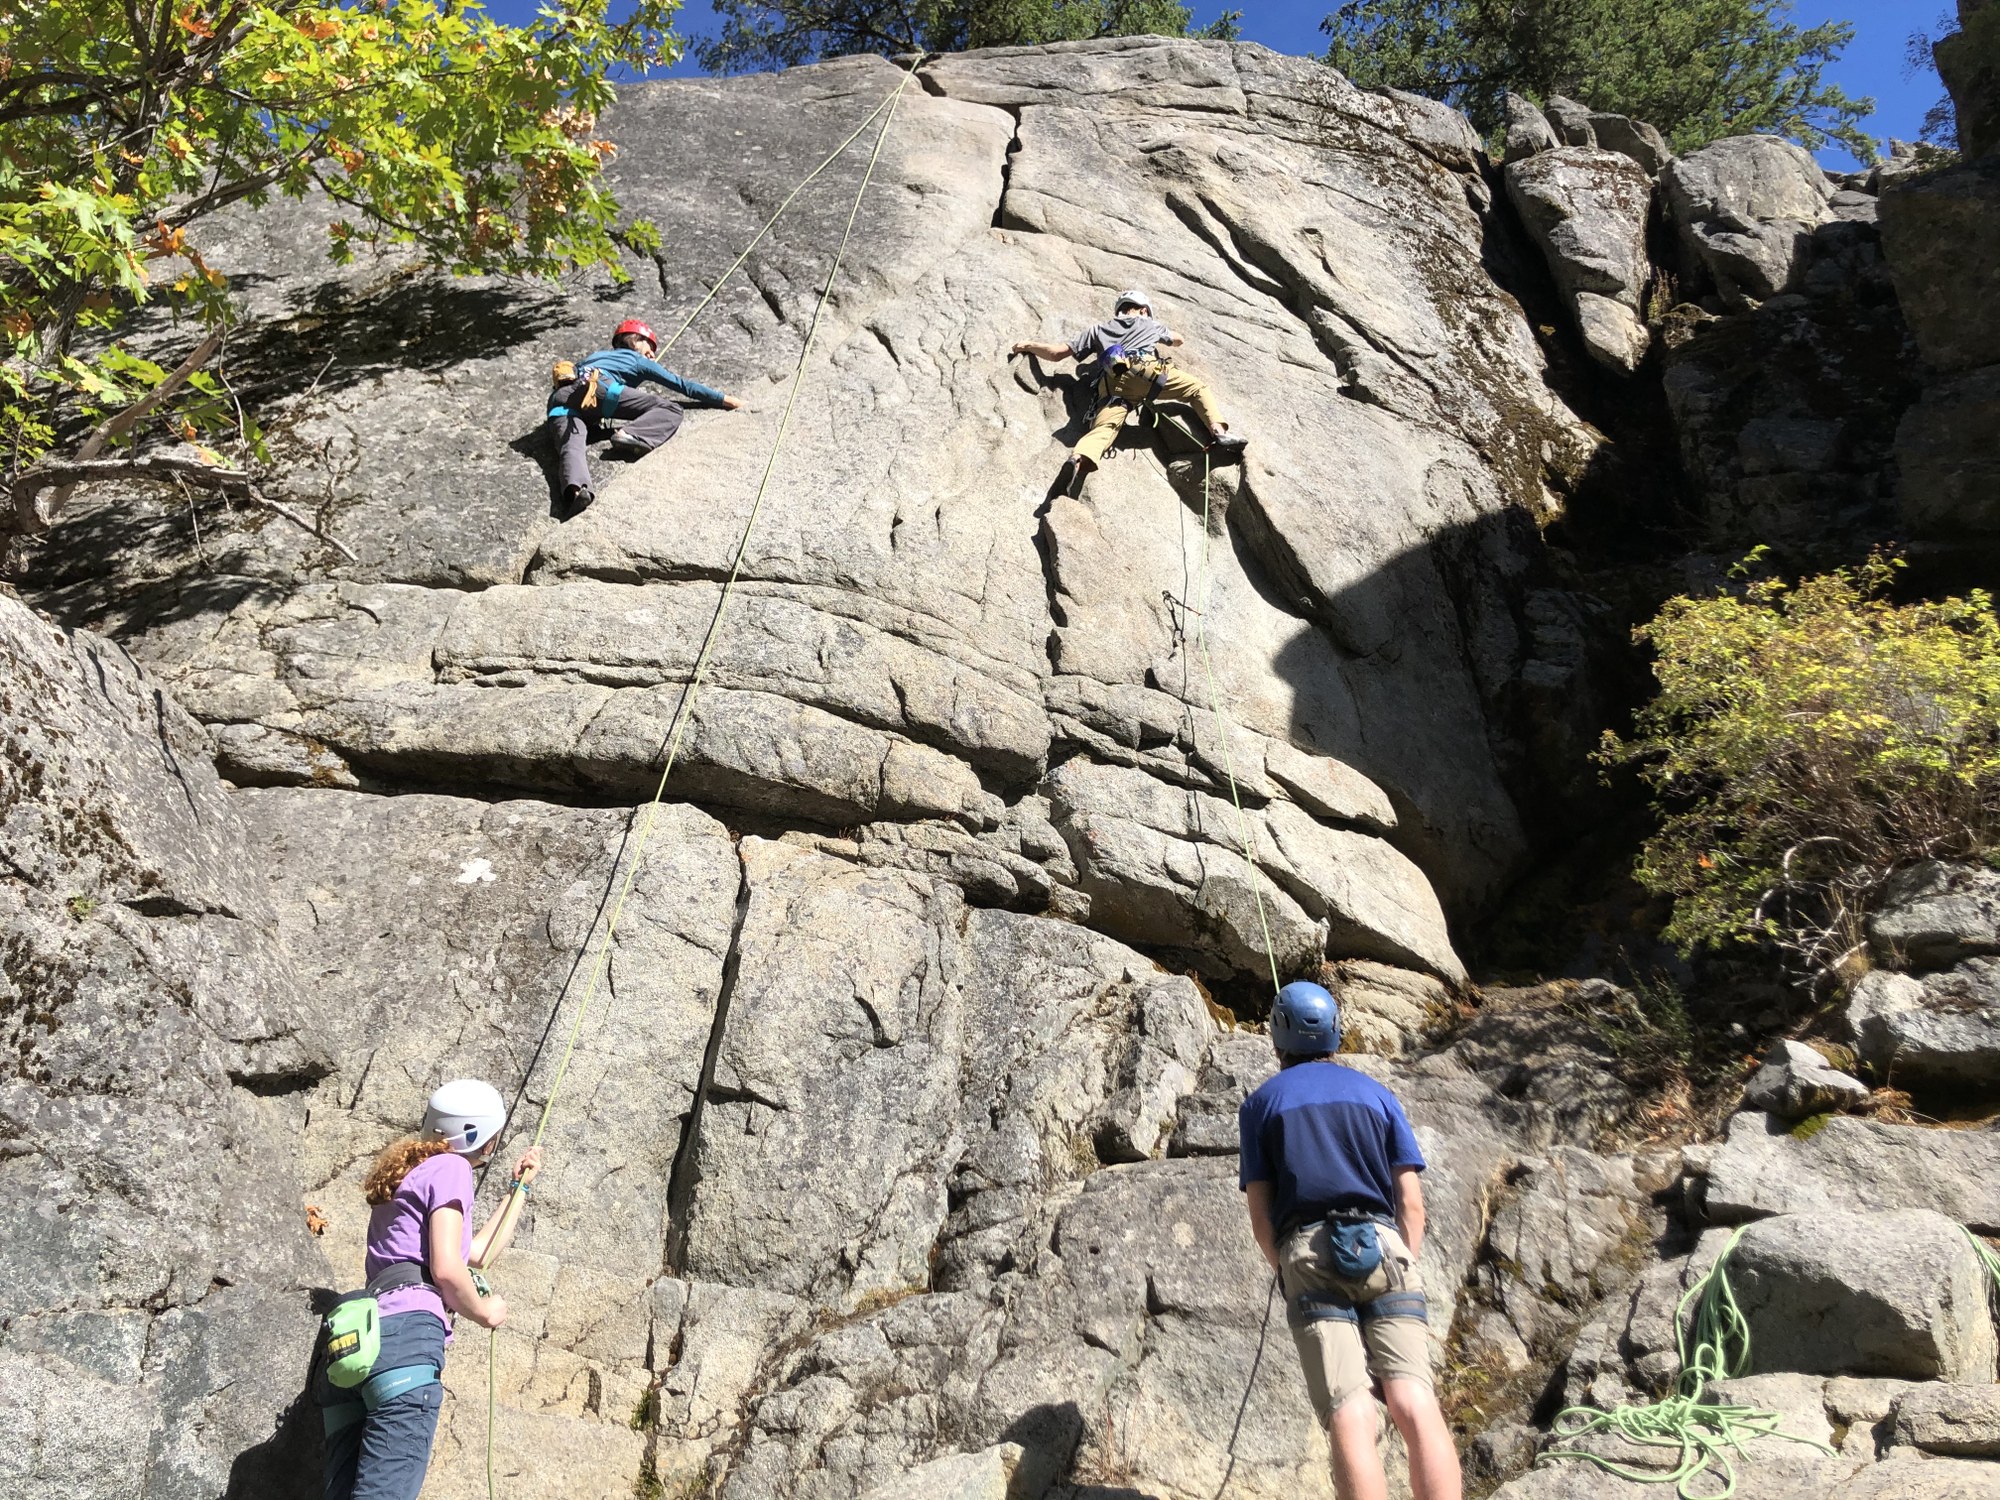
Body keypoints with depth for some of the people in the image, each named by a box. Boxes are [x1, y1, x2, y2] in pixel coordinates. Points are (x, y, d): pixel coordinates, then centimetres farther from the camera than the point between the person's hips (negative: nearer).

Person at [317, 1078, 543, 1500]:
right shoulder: (450, 1167, 4)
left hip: (359, 1338, 9)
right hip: (408, 1333, -9)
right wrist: (484, 1311, 11)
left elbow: (480, 1254, 39)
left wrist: (520, 1185, 47)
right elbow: (446, 1269, -8)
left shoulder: (410, 1173, 32)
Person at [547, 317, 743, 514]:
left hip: (559, 396, 5)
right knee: (671, 409, -1)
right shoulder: (638, 360, 27)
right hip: (597, 388, -5)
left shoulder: (596, 355, 42)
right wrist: (722, 399, 30)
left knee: (571, 446, -26)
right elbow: (680, 384, 26)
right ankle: (630, 436, -29)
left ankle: (574, 489, -59)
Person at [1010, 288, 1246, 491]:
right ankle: (1219, 434, -8)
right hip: (1145, 369, -1)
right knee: (1198, 387, 16)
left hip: (1111, 381, 1)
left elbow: (1057, 353, 31)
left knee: (1103, 428, -20)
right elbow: (1178, 340, 58)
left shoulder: (1099, 330, 36)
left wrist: (1029, 346, 48)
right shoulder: (1149, 324, 37)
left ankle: (1079, 460, -52)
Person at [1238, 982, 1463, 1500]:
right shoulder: (1376, 1094, 21)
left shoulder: (1260, 1104, 17)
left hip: (1307, 1251, -1)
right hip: (1383, 1244, 1)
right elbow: (1410, 1199, 14)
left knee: (1350, 1414, -12)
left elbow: (1259, 1210, 11)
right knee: (1415, 1404, -11)